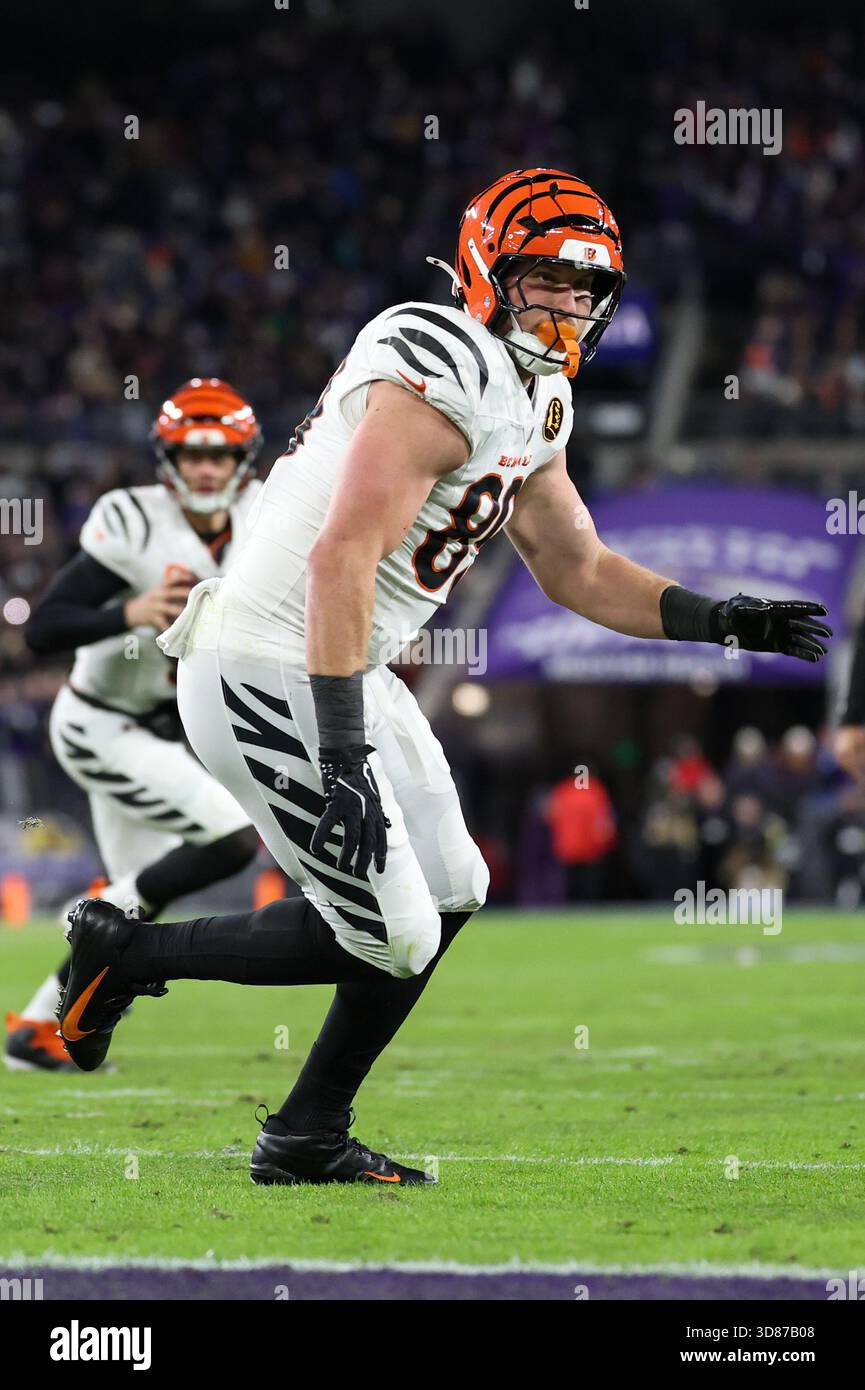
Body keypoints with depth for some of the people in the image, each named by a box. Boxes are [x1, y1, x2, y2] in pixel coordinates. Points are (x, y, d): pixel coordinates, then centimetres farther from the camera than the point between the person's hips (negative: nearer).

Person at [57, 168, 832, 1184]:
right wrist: (344, 760, -30)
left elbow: (580, 573, 23)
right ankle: (126, 953, 8)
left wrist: (724, 622, 10)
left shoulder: (535, 404, 13)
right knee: (390, 940, -6)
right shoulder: (445, 376, -20)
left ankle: (308, 1140, 23)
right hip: (268, 681, -11)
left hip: (341, 674, 11)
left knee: (447, 897, 15)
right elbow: (344, 559, -27)